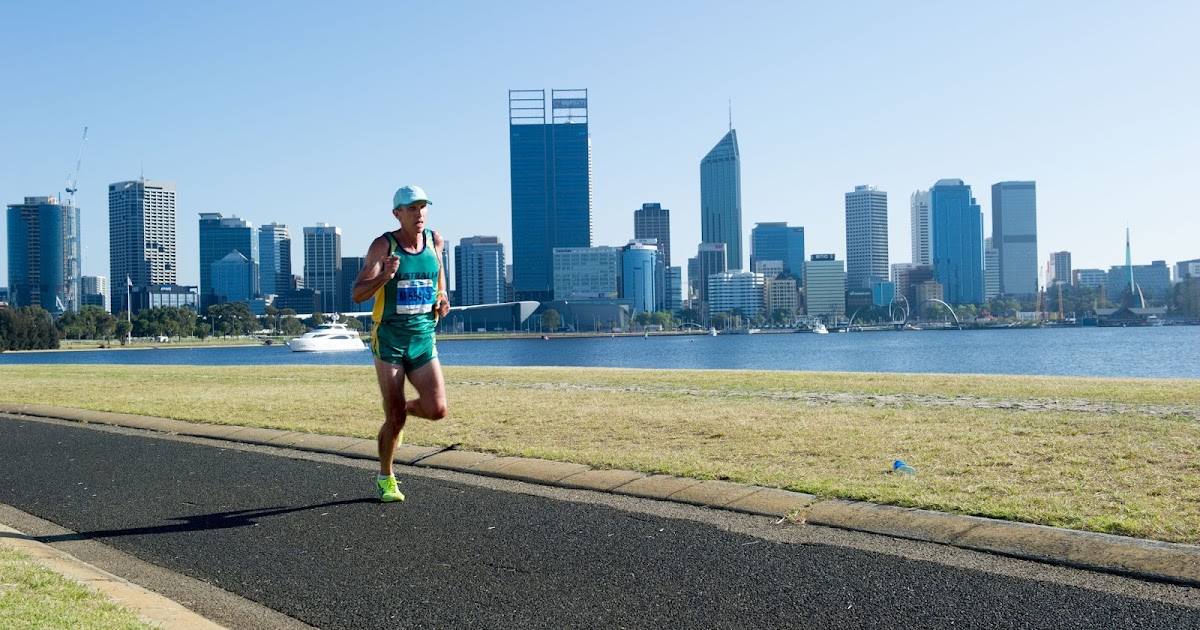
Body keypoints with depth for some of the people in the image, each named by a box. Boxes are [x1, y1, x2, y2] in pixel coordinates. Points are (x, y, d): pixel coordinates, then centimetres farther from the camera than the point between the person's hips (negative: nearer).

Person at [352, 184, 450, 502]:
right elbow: (357, 294, -12)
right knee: (394, 419, -2)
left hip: (424, 341, 4)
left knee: (437, 410, -10)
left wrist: (442, 296, 8)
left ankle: (401, 409, 25)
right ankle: (385, 478, 21)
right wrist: (385, 276, -31)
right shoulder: (383, 245, -9)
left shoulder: (435, 240, 3)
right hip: (389, 341, -3)